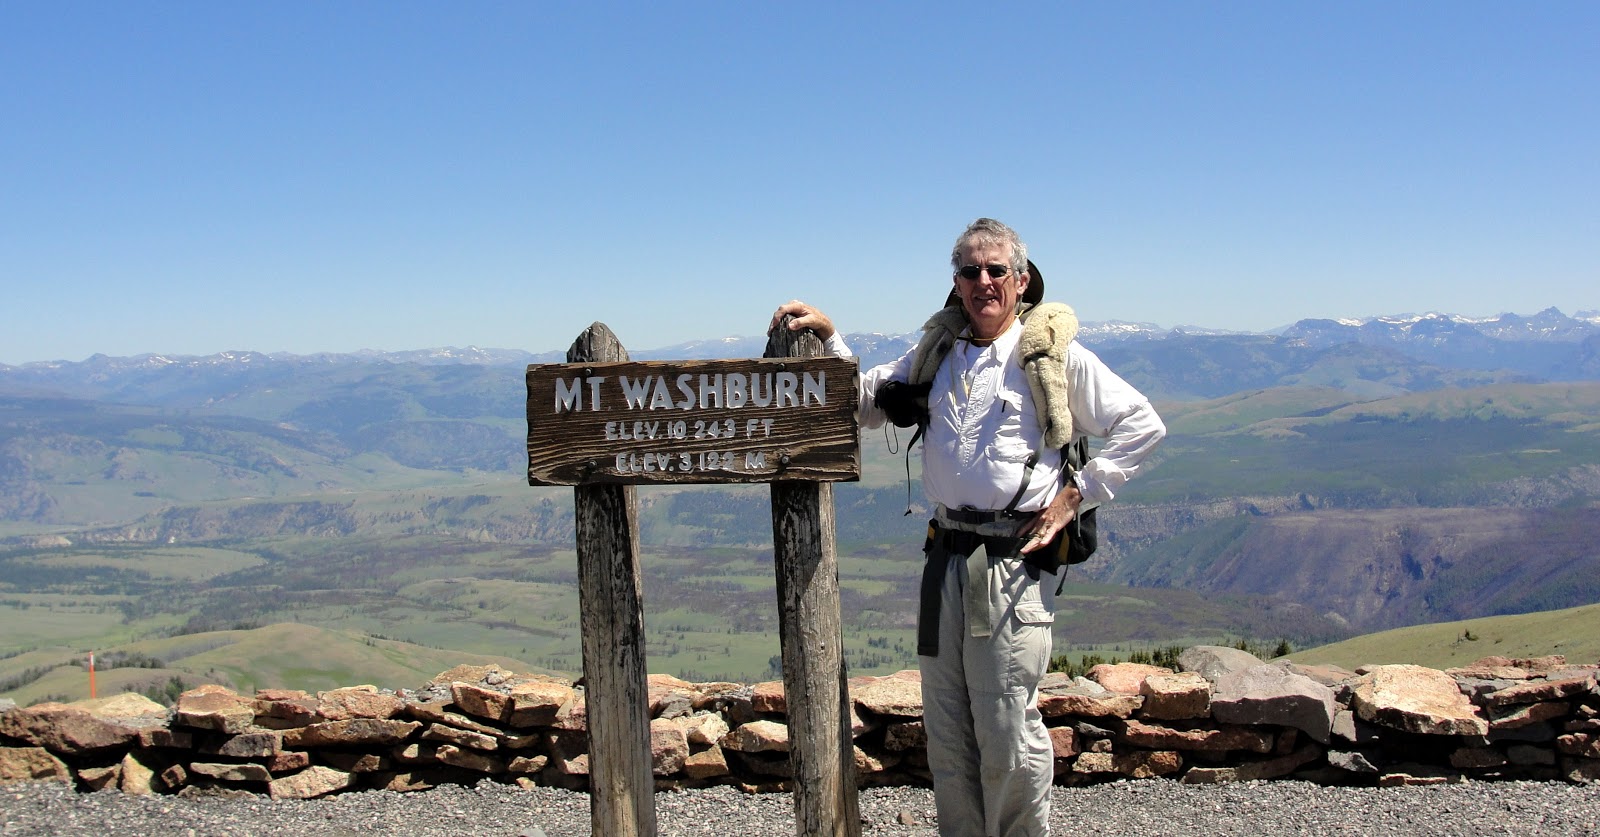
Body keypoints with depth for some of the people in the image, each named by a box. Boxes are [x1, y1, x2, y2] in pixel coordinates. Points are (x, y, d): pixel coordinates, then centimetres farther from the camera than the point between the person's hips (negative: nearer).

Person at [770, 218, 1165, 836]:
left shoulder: (1054, 355, -1)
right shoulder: (937, 356, 15)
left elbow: (1142, 425, 0)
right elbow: (867, 404, 20)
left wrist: (1078, 493, -3)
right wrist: (828, 338, 7)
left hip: (1014, 560, -5)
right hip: (946, 558, 5)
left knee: (1007, 732, -5)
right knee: (946, 728, 10)